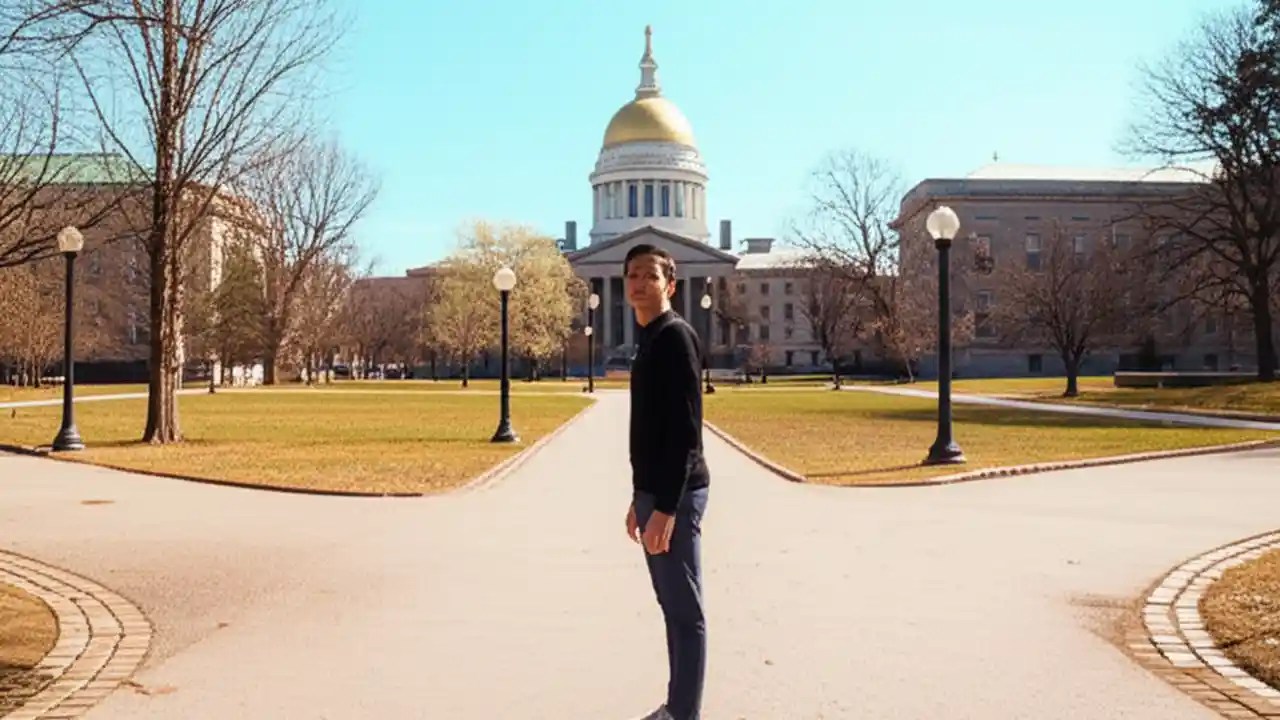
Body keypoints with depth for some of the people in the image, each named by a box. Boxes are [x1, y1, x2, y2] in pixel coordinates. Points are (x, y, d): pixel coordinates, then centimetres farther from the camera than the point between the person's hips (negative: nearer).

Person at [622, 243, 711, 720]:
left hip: (675, 496, -10)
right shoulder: (647, 341, 15)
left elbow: (685, 429, -20)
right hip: (653, 491, 10)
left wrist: (666, 506, -23)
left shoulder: (676, 337, -13)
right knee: (671, 607, 16)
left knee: (686, 612, -1)